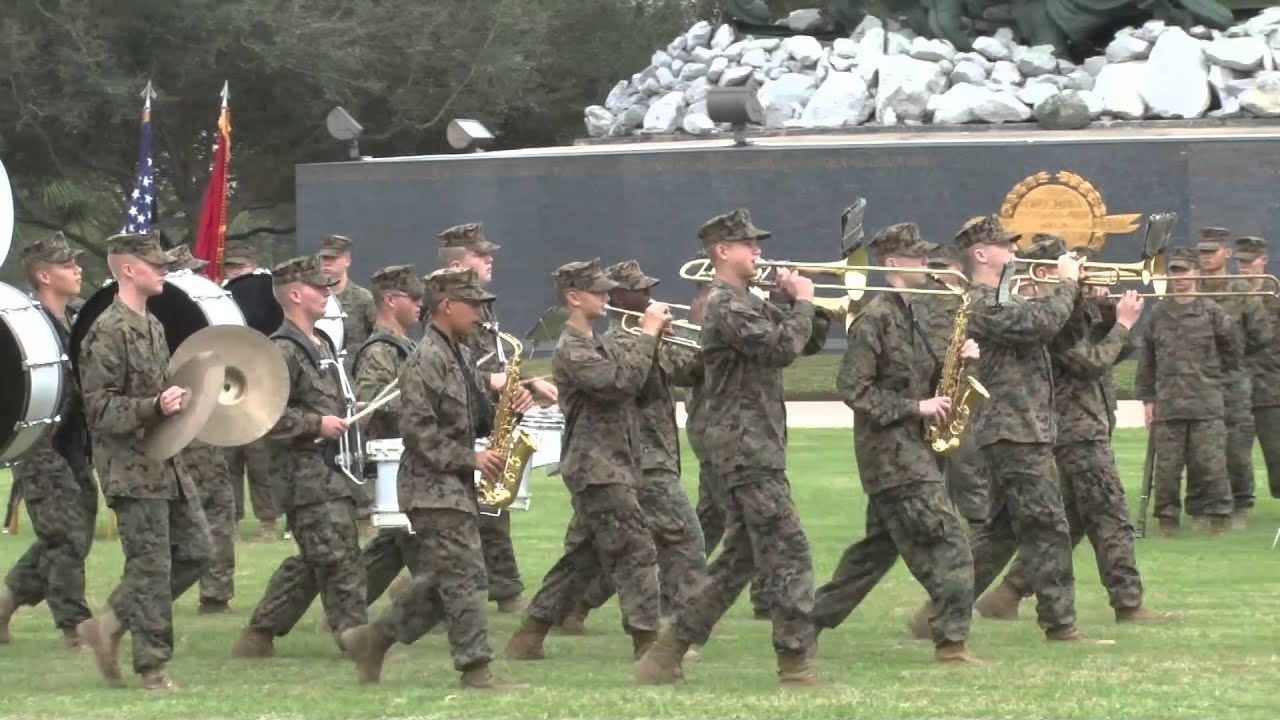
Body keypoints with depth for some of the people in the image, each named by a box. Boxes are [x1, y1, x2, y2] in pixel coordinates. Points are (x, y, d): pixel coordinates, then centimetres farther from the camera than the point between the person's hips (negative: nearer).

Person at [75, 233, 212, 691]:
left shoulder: (152, 326, 15)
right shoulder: (107, 332, -14)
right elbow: (99, 409, -18)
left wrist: (180, 401, 13)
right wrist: (155, 407, -28)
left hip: (166, 463, 9)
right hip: (132, 468, -9)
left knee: (196, 549, 9)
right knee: (151, 564, -5)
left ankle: (111, 624, 17)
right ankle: (154, 668, 2)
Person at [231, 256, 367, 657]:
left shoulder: (321, 345, 18)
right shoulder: (282, 351, -13)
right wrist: (316, 425, -20)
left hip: (331, 470, 10)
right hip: (305, 471, -10)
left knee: (312, 562, 13)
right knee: (340, 562, -9)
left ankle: (259, 635, 20)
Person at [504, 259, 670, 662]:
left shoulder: (599, 344, 18)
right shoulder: (571, 351, -13)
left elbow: (632, 374, 17)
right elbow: (623, 381, -24)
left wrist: (652, 340, 2)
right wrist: (647, 335, -17)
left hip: (613, 465, 10)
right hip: (597, 466, -10)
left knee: (587, 554, 13)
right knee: (635, 551, -11)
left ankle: (530, 636, 17)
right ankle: (647, 640, -11)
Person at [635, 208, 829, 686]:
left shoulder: (750, 304, 20)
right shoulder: (726, 306, -12)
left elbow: (808, 342, 21)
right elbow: (780, 349, -24)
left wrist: (804, 305, 5)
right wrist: (802, 303, -11)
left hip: (752, 446, 10)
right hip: (746, 446, -10)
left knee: (739, 559, 12)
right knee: (788, 553, -10)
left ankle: (667, 653, 13)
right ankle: (796, 663, -8)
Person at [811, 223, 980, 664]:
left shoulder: (905, 317, 17)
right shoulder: (875, 318, -12)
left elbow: (921, 377, 21)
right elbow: (852, 389, -18)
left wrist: (954, 361, 2)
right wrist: (915, 407, -18)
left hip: (909, 450, 10)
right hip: (891, 451, -10)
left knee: (879, 547, 15)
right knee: (946, 542, -14)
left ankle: (811, 622, 22)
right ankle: (952, 641, -15)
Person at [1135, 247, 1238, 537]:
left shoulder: (1211, 312, 2)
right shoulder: (1159, 315, 10)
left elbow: (1234, 347, 11)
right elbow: (1147, 359, 13)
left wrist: (1218, 372, 11)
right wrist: (1147, 398, 9)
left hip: (1207, 403, -2)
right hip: (1168, 402, 2)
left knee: (1210, 463, -5)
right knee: (1167, 465, 1)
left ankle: (1218, 516, 2)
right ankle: (1168, 517, 8)